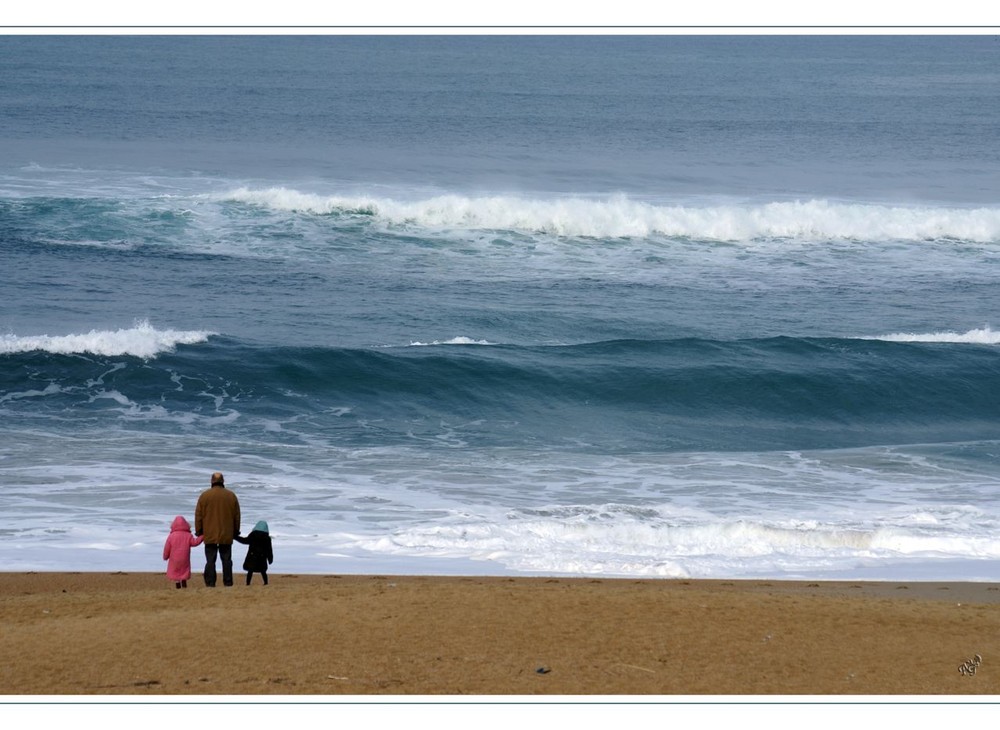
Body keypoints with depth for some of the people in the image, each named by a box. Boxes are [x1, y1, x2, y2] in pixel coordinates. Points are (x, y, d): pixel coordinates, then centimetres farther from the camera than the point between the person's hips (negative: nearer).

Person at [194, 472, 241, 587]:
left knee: (210, 560, 0)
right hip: (227, 535, 2)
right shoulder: (231, 495, 4)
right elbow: (237, 515, 9)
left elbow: (198, 515, 0)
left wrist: (198, 531, 7)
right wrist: (236, 531, 18)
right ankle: (228, 583, 4)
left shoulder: (204, 495, -2)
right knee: (226, 559, 7)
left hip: (210, 534, -2)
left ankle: (210, 583, -5)